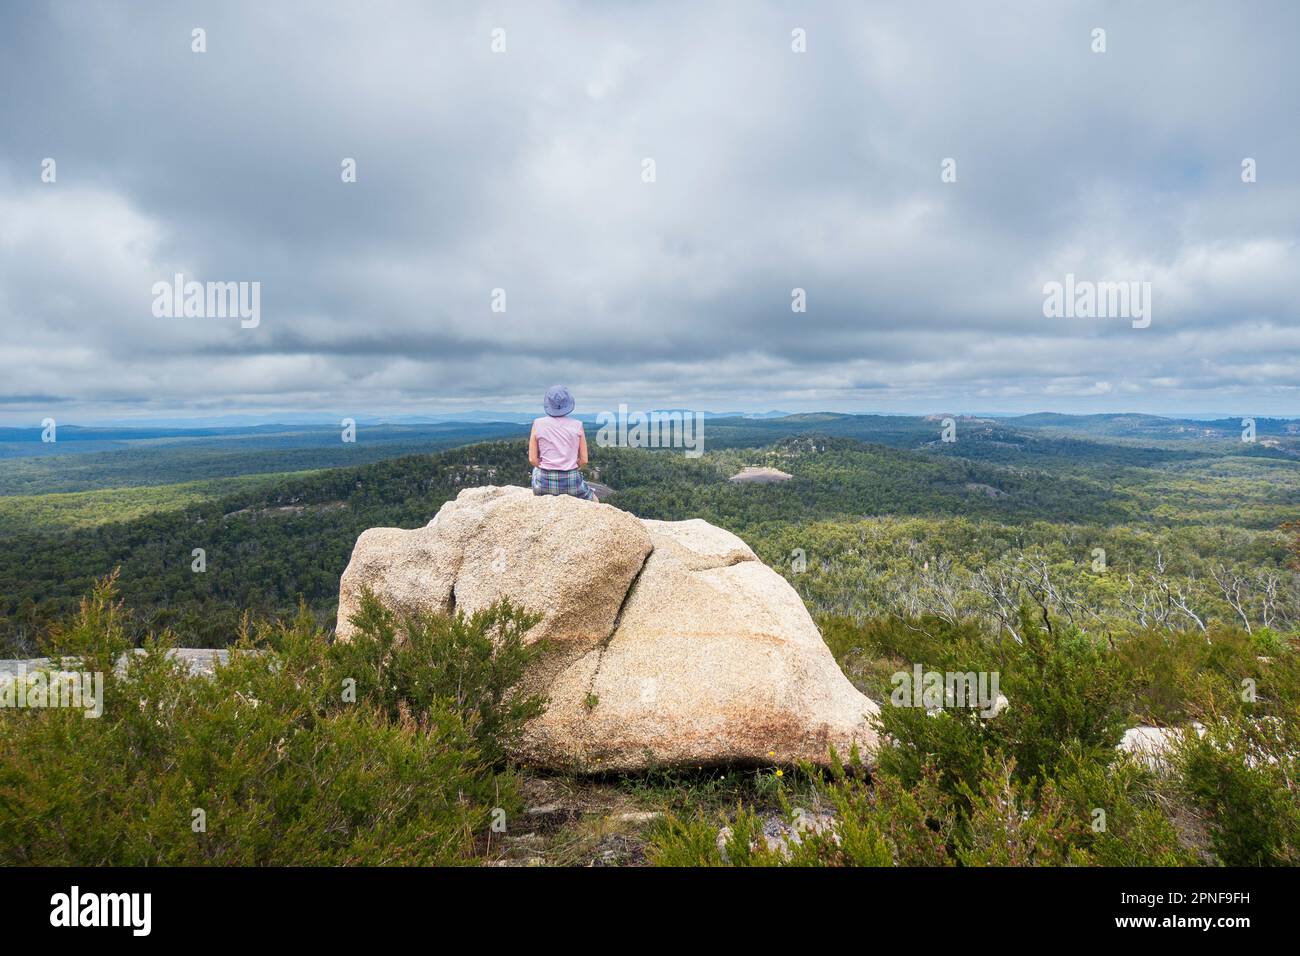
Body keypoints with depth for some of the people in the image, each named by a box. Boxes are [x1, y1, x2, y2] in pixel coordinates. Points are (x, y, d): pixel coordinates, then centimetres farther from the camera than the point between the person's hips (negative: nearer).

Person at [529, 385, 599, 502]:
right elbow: (584, 461, -2)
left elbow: (532, 460, -4)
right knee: (593, 500, 32)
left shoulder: (538, 424, -3)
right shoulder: (577, 425, -2)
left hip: (545, 483, 1)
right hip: (572, 482, 0)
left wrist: (547, 469, 12)